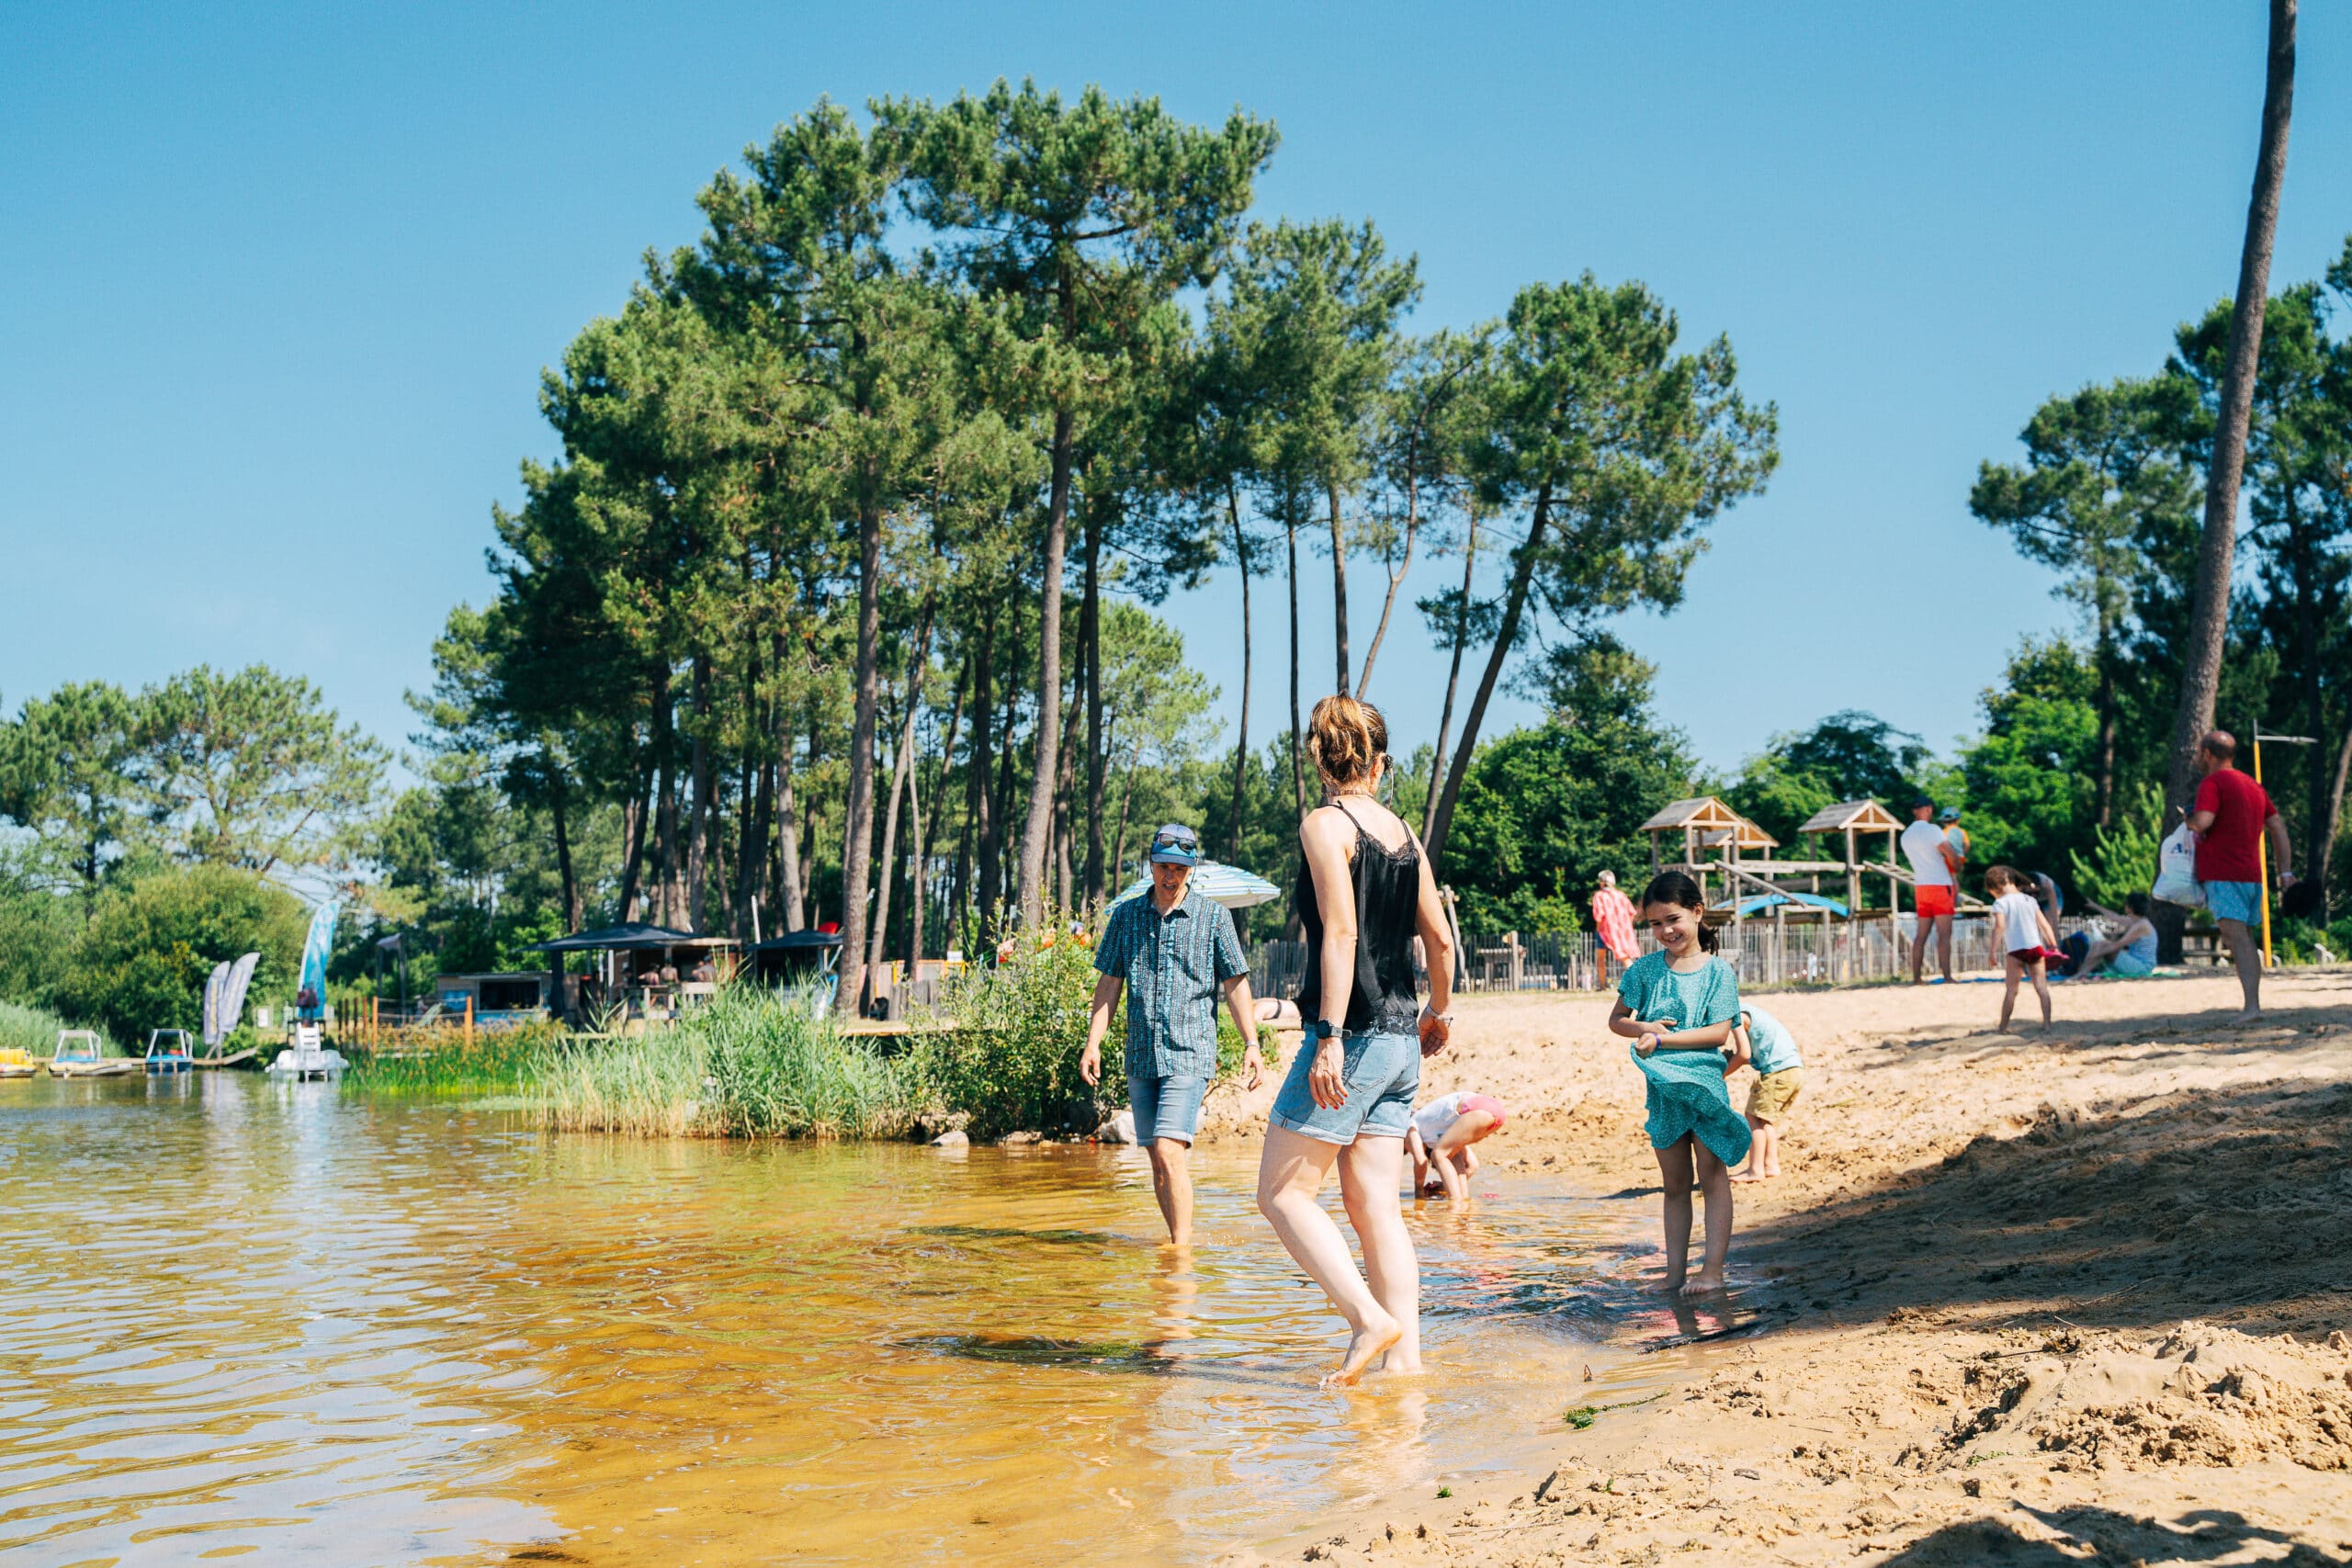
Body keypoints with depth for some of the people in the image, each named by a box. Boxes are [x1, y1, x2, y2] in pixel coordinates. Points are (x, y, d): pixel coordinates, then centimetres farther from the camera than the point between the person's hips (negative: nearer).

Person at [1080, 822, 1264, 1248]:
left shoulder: (1214, 917, 2)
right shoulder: (1126, 915, 10)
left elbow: (1235, 984, 2)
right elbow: (1108, 983, 12)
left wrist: (1251, 1044, -5)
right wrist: (1093, 1042, 4)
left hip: (1189, 1054, -4)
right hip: (1141, 1055, 4)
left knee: (1169, 1152, -16)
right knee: (1157, 1159, 8)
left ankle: (1183, 1246, -10)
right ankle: (1175, 1240, 18)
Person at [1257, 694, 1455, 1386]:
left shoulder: (1326, 824, -7)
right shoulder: (1402, 832, 13)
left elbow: (1341, 933, -17)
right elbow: (1440, 939, 16)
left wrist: (1330, 1036, -21)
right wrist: (1437, 1013, 32)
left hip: (1354, 1035, -7)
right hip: (1401, 1042, 7)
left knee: (1282, 1190, 0)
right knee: (1375, 1206, 8)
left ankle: (1372, 1320, -9)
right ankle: (1404, 1356, 5)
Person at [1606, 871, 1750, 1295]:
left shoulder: (1718, 971, -6)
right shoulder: (1645, 969, 3)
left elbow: (1719, 1033, -13)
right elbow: (1616, 1020, 6)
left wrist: (1660, 1039, -19)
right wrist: (1643, 1028, -15)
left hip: (1705, 1081, -3)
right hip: (1662, 1085, 3)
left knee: (1712, 1176, 1)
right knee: (1675, 1184, 10)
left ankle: (1713, 1269, 4)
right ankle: (1675, 1271, 14)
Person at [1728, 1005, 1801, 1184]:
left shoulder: (1737, 1017, -4)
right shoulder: (1753, 1012, 24)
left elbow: (1744, 1053, -13)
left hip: (1777, 1071, -9)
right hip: (1797, 1070, 9)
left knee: (1755, 1117, -2)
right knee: (1767, 1119, 18)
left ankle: (1756, 1169, -4)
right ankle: (1771, 1164, 17)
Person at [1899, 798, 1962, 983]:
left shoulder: (1906, 836, 12)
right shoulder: (1931, 829, -10)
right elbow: (1949, 853, -16)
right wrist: (1957, 870, 5)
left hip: (1920, 888, 6)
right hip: (1940, 885, -6)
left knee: (1921, 935, 7)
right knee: (1944, 934, -6)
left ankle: (1916, 978, 5)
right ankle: (1947, 977, -10)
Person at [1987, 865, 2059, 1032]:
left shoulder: (2001, 903, -4)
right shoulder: (2030, 900, 14)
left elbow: (1999, 927, -17)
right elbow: (2045, 925, 13)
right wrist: (2054, 946, 19)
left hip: (2015, 951, -4)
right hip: (2036, 948, 4)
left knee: (2011, 990, 1)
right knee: (2041, 987, 5)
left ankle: (2003, 1026, 4)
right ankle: (2047, 1022, 0)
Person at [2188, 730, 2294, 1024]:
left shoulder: (2213, 783, -7)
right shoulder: (2253, 786, 20)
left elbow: (2203, 821, -22)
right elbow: (2278, 827, 19)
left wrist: (2189, 822, 1)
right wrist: (2285, 871, 17)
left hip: (2223, 875, -8)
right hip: (2252, 875, 8)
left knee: (2237, 938, -14)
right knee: (2245, 938, 12)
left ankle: (2251, 1006, -23)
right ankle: (2254, 1004, 11)